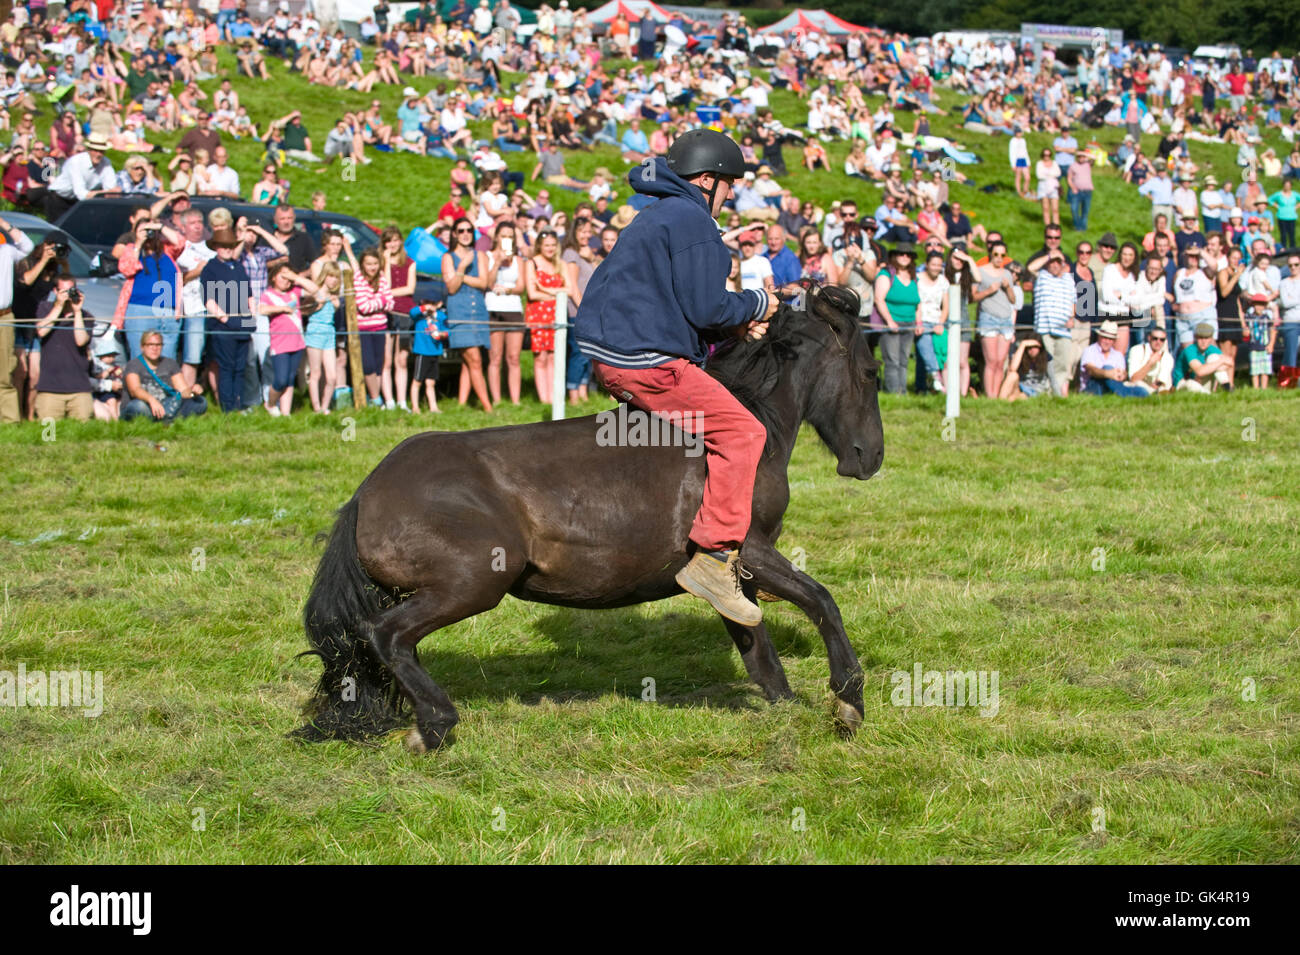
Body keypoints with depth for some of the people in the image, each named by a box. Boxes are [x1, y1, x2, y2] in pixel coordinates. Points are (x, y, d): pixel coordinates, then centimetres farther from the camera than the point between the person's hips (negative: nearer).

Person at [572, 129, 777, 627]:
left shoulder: (655, 217, 23)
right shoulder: (691, 220, -9)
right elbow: (705, 309, -14)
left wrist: (735, 321, 17)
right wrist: (755, 306, 3)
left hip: (609, 358, 11)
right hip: (646, 362, -11)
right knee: (741, 432, -11)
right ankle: (714, 556, -18)